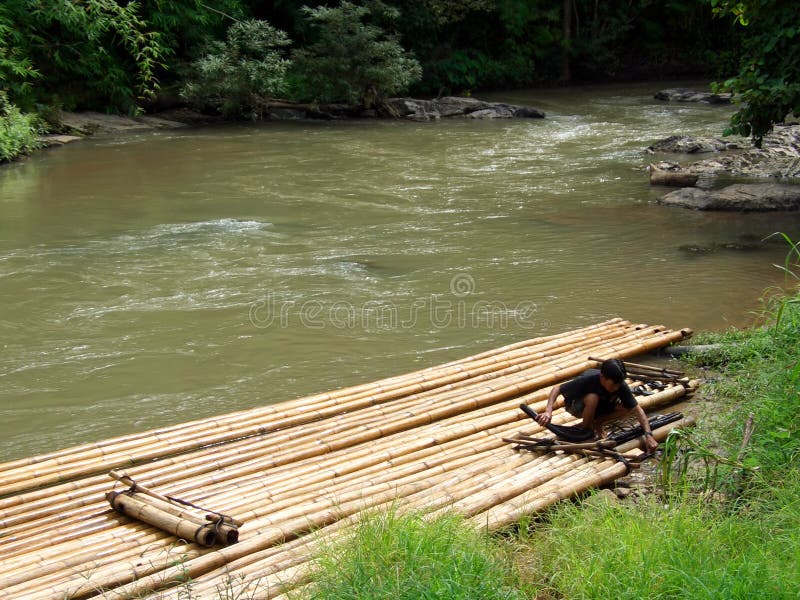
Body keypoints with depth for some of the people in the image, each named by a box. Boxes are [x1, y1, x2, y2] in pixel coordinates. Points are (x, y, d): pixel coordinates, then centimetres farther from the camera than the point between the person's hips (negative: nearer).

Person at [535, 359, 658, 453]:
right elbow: (557, 388, -32)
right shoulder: (587, 380, -37)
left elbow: (637, 409, -27)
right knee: (592, 398, -39)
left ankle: (595, 422, -1)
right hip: (576, 406, -4)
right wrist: (548, 412, -46)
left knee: (627, 408, -21)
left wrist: (648, 435, -39)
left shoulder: (621, 385, -27)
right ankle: (585, 428, -13)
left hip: (600, 405, 4)